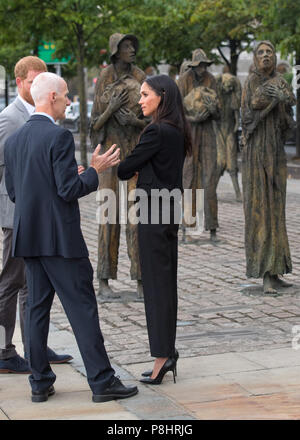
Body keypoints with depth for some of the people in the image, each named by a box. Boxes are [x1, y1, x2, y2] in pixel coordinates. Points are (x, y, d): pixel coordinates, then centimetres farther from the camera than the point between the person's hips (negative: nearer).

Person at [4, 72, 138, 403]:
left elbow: (14, 193, 14)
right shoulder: (59, 136, -14)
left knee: (37, 308, 11)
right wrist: (95, 170, -3)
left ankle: (40, 382, 14)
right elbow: (69, 190, -18)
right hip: (60, 237, -7)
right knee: (82, 308, -2)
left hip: (28, 237, 7)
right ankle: (101, 381, 2)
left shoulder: (14, 140, 9)